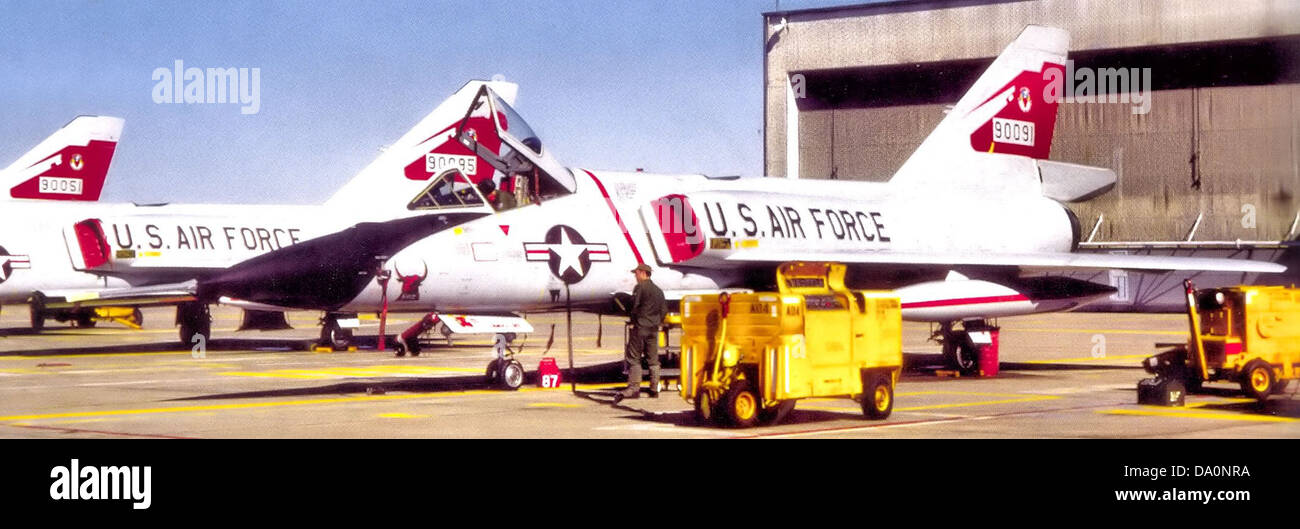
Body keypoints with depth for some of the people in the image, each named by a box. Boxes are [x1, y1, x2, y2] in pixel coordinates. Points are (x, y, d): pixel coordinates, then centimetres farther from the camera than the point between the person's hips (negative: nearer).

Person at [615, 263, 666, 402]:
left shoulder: (640, 287, -9)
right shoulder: (658, 290, 14)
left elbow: (634, 306, -12)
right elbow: (664, 310, 15)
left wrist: (633, 319, 4)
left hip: (640, 327, -7)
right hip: (654, 328, 7)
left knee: (633, 358, -4)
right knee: (653, 359, 10)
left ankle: (634, 388, -10)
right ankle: (654, 389, 10)